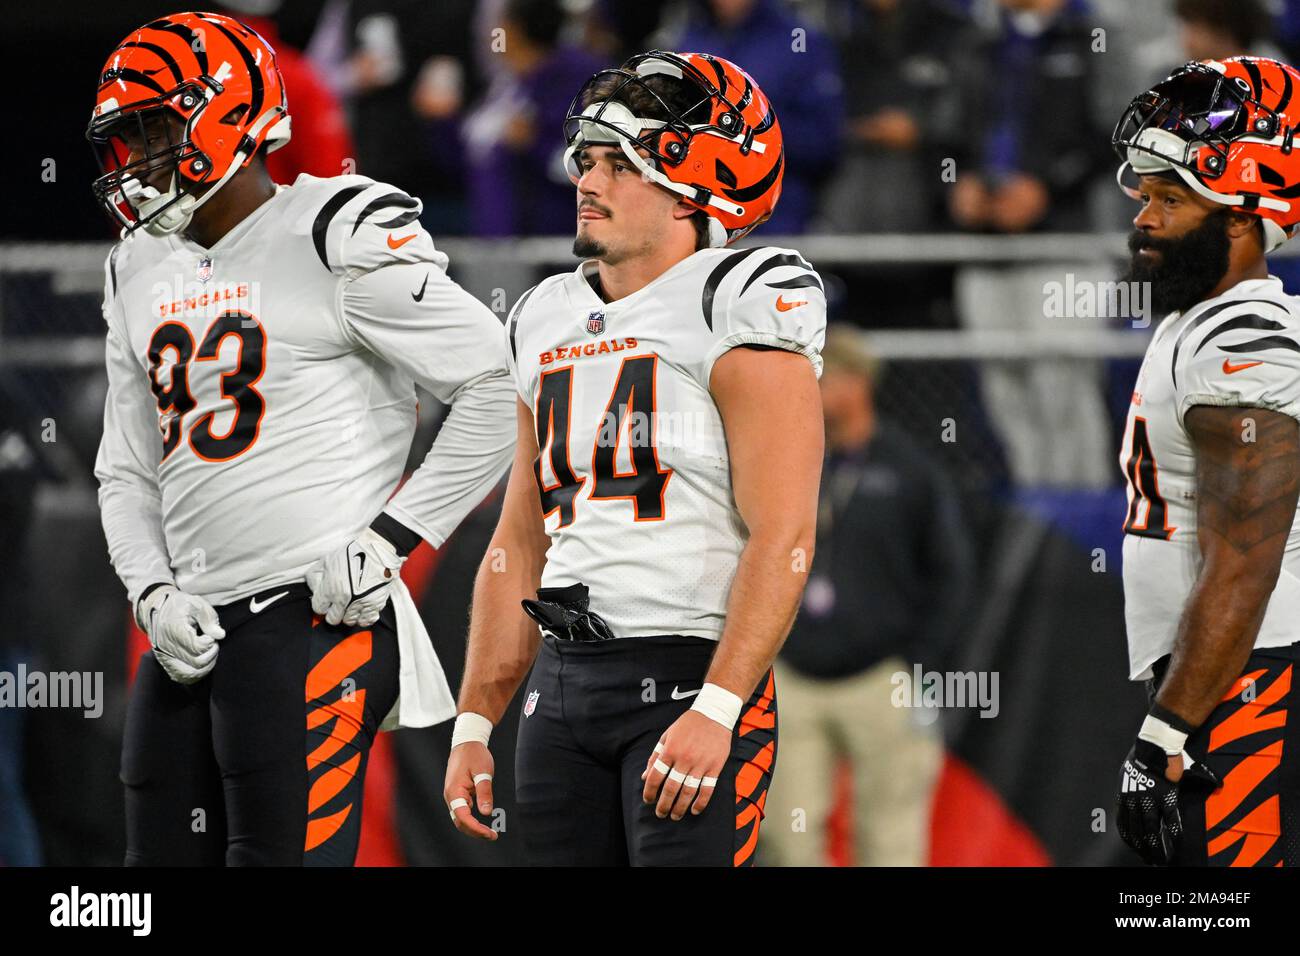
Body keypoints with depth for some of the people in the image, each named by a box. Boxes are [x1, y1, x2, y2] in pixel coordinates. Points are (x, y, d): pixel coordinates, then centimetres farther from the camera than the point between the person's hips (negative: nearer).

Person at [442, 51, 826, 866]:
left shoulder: (737, 306, -7)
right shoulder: (549, 320, 16)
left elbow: (783, 539, -15)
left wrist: (716, 709, -22)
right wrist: (475, 723, 14)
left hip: (692, 677, -7)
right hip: (563, 686, 7)